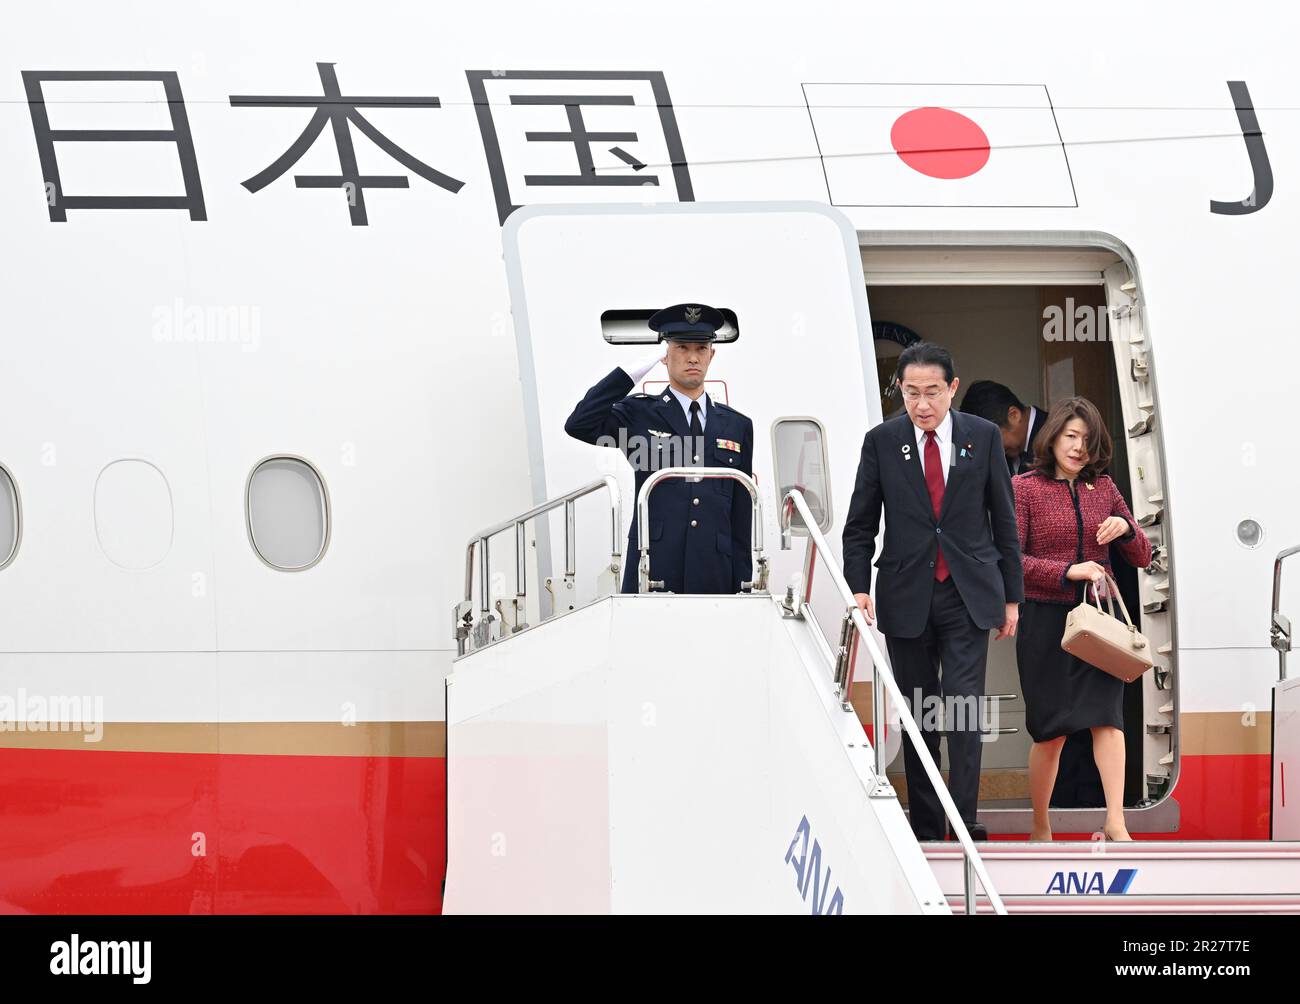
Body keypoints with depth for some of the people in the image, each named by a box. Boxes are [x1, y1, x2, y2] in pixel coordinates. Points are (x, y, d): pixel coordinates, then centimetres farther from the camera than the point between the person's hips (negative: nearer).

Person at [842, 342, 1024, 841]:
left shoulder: (983, 436, 3)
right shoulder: (881, 442, 2)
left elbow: (1004, 519, 8)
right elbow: (860, 525, 5)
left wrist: (1011, 596, 8)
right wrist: (859, 588, -8)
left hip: (969, 595, -1)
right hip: (907, 597, 1)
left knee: (963, 707, -11)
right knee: (917, 718, 5)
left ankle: (965, 822, -11)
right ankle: (925, 829, 10)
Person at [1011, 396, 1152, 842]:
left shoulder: (1103, 488, 11)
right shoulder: (1024, 488, 0)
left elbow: (1142, 558, 14)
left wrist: (1126, 529, -8)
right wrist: (1067, 571, -20)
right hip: (1045, 619, -2)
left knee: (1106, 716, -14)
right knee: (1051, 730, 1)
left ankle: (1115, 822, -23)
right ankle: (1040, 828, 15)